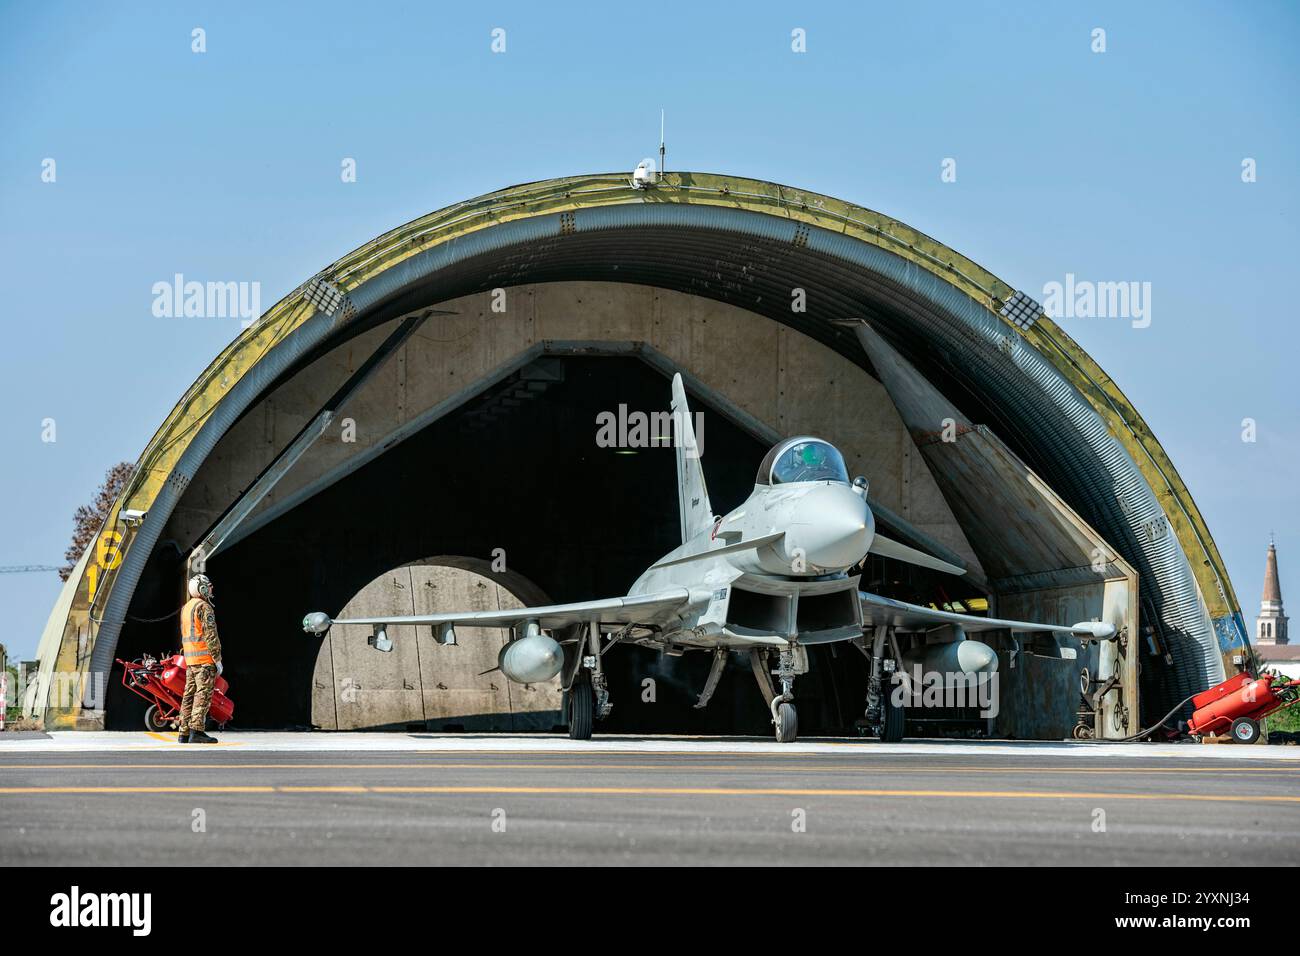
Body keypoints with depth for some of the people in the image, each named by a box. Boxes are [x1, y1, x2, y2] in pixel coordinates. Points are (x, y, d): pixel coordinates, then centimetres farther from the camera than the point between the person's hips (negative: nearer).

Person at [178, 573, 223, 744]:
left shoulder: (186, 608, 18)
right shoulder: (204, 607, -10)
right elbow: (210, 635, -16)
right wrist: (218, 659, -13)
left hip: (190, 659, 9)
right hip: (205, 659, -9)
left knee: (190, 695, 10)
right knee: (203, 694, -10)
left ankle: (184, 733, 10)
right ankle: (196, 731, -17)